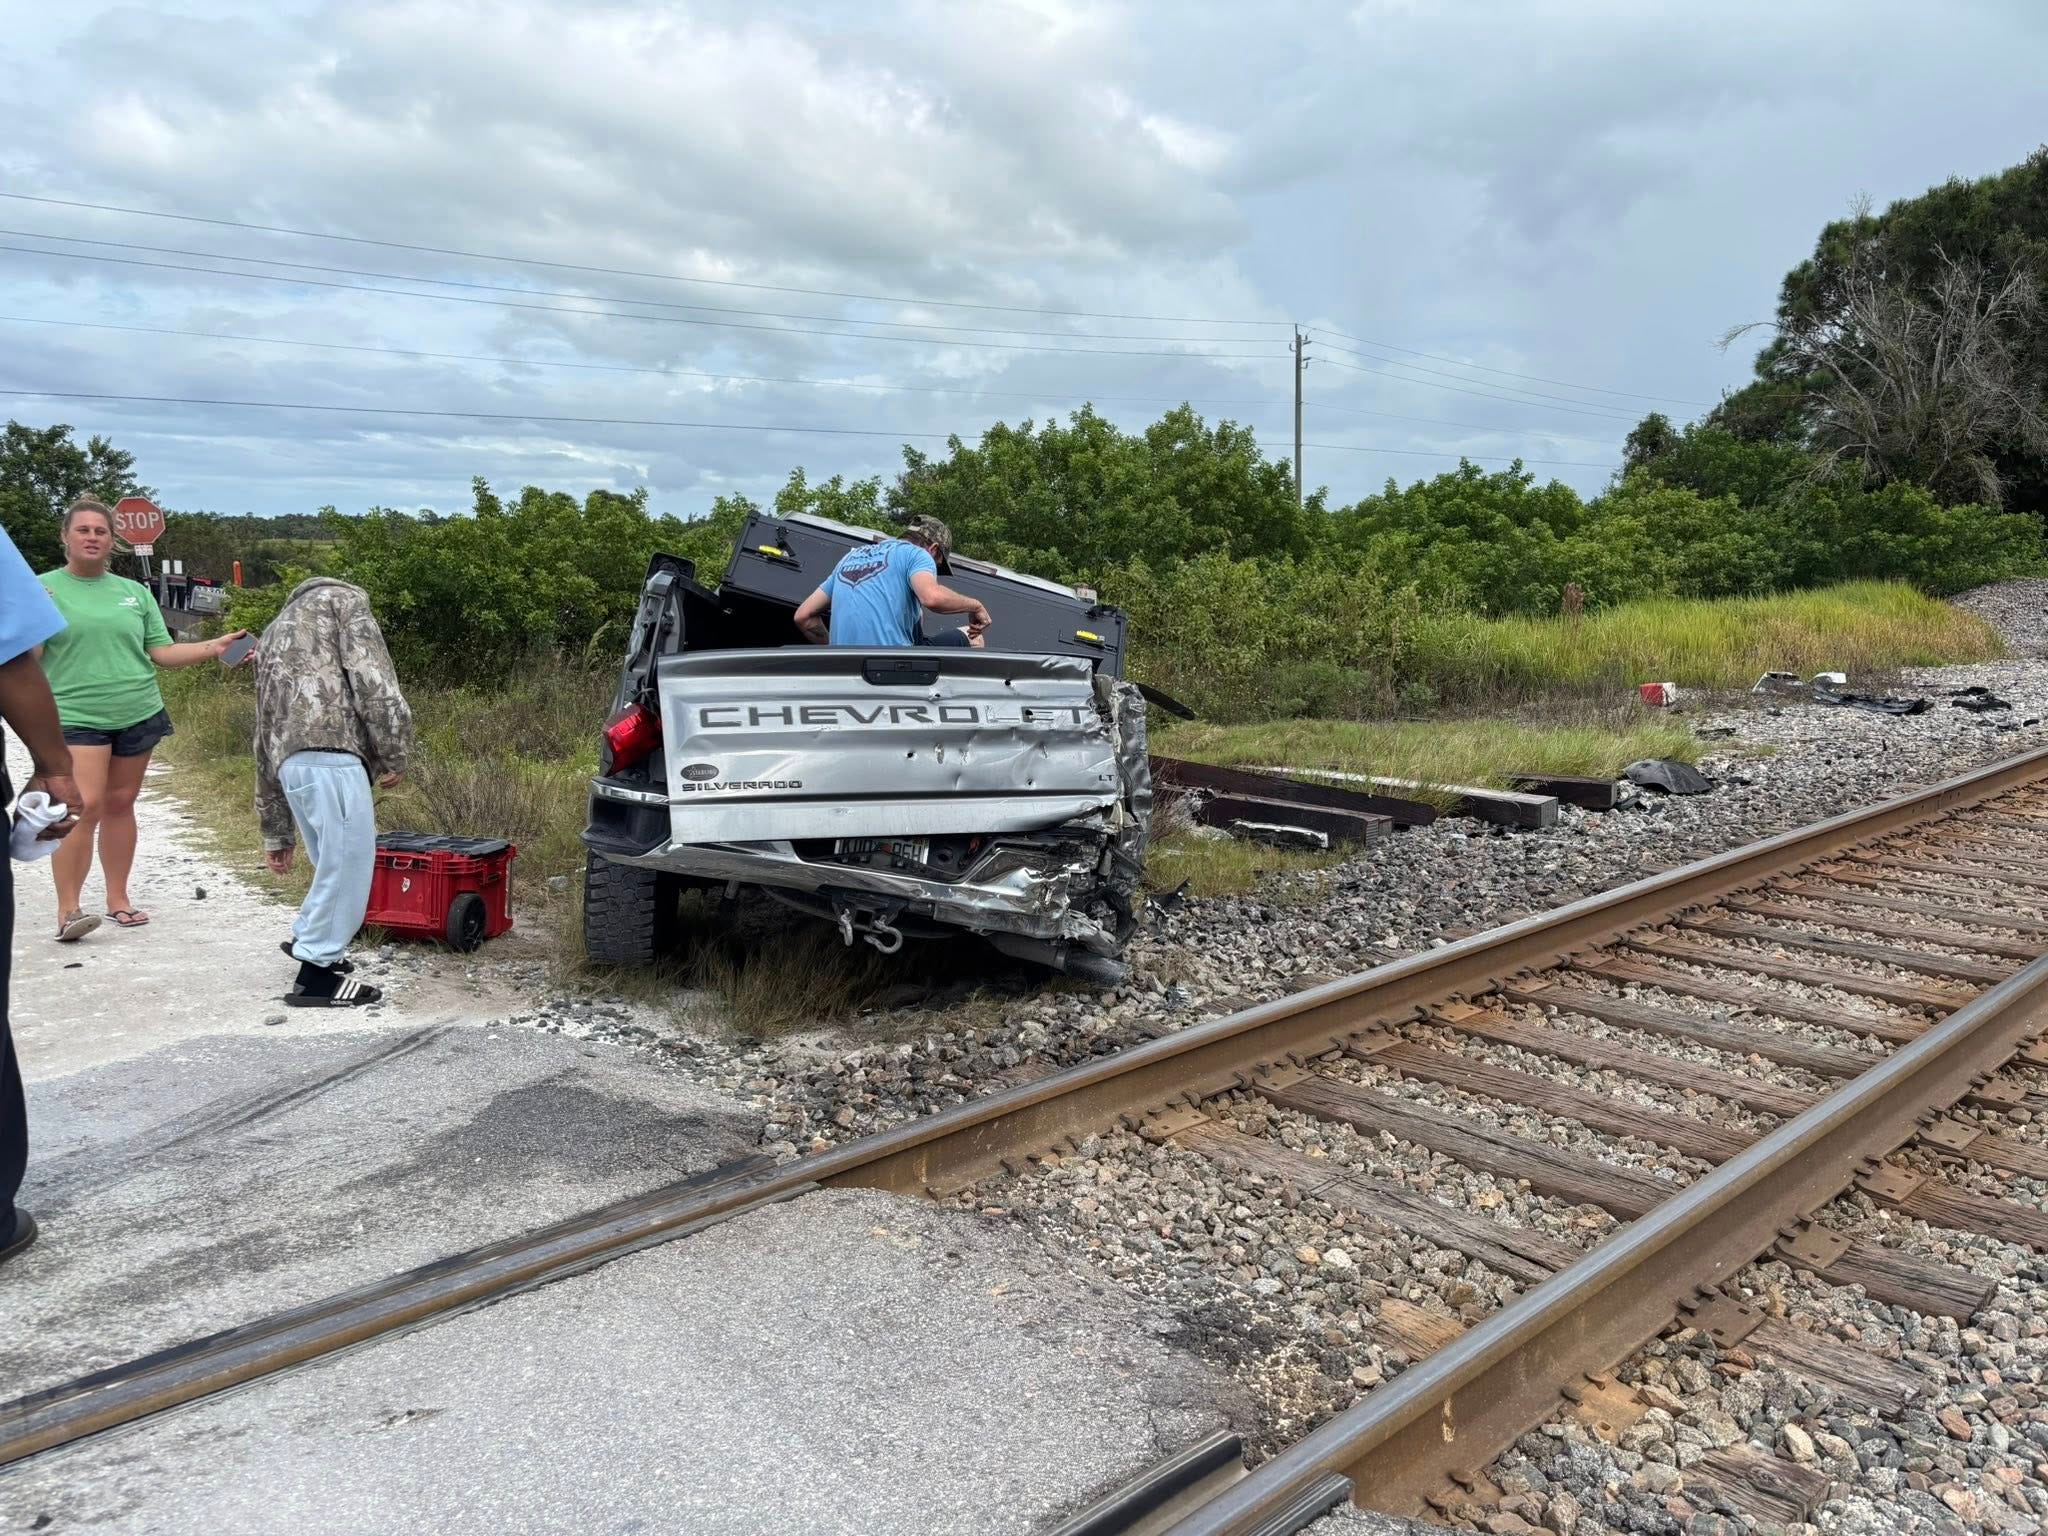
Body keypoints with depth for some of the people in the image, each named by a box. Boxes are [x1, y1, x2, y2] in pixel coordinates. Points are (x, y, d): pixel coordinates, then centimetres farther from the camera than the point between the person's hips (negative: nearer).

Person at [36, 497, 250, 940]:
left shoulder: (134, 592, 11)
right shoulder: (43, 589, 0)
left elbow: (162, 652, 10)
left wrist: (214, 647, -1)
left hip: (139, 715, 4)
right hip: (76, 718, -4)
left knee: (120, 804, 10)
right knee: (84, 806, -13)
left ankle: (118, 897, 20)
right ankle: (67, 908, -5)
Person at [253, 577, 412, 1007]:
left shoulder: (273, 635, 37)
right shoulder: (343, 599, 16)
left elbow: (265, 739, 34)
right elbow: (371, 681, -3)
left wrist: (275, 833, 34)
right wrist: (393, 754, 2)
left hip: (293, 761, 8)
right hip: (330, 753, -8)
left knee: (339, 861, 22)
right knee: (348, 860, -2)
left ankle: (309, 940, 35)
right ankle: (317, 971, 3)